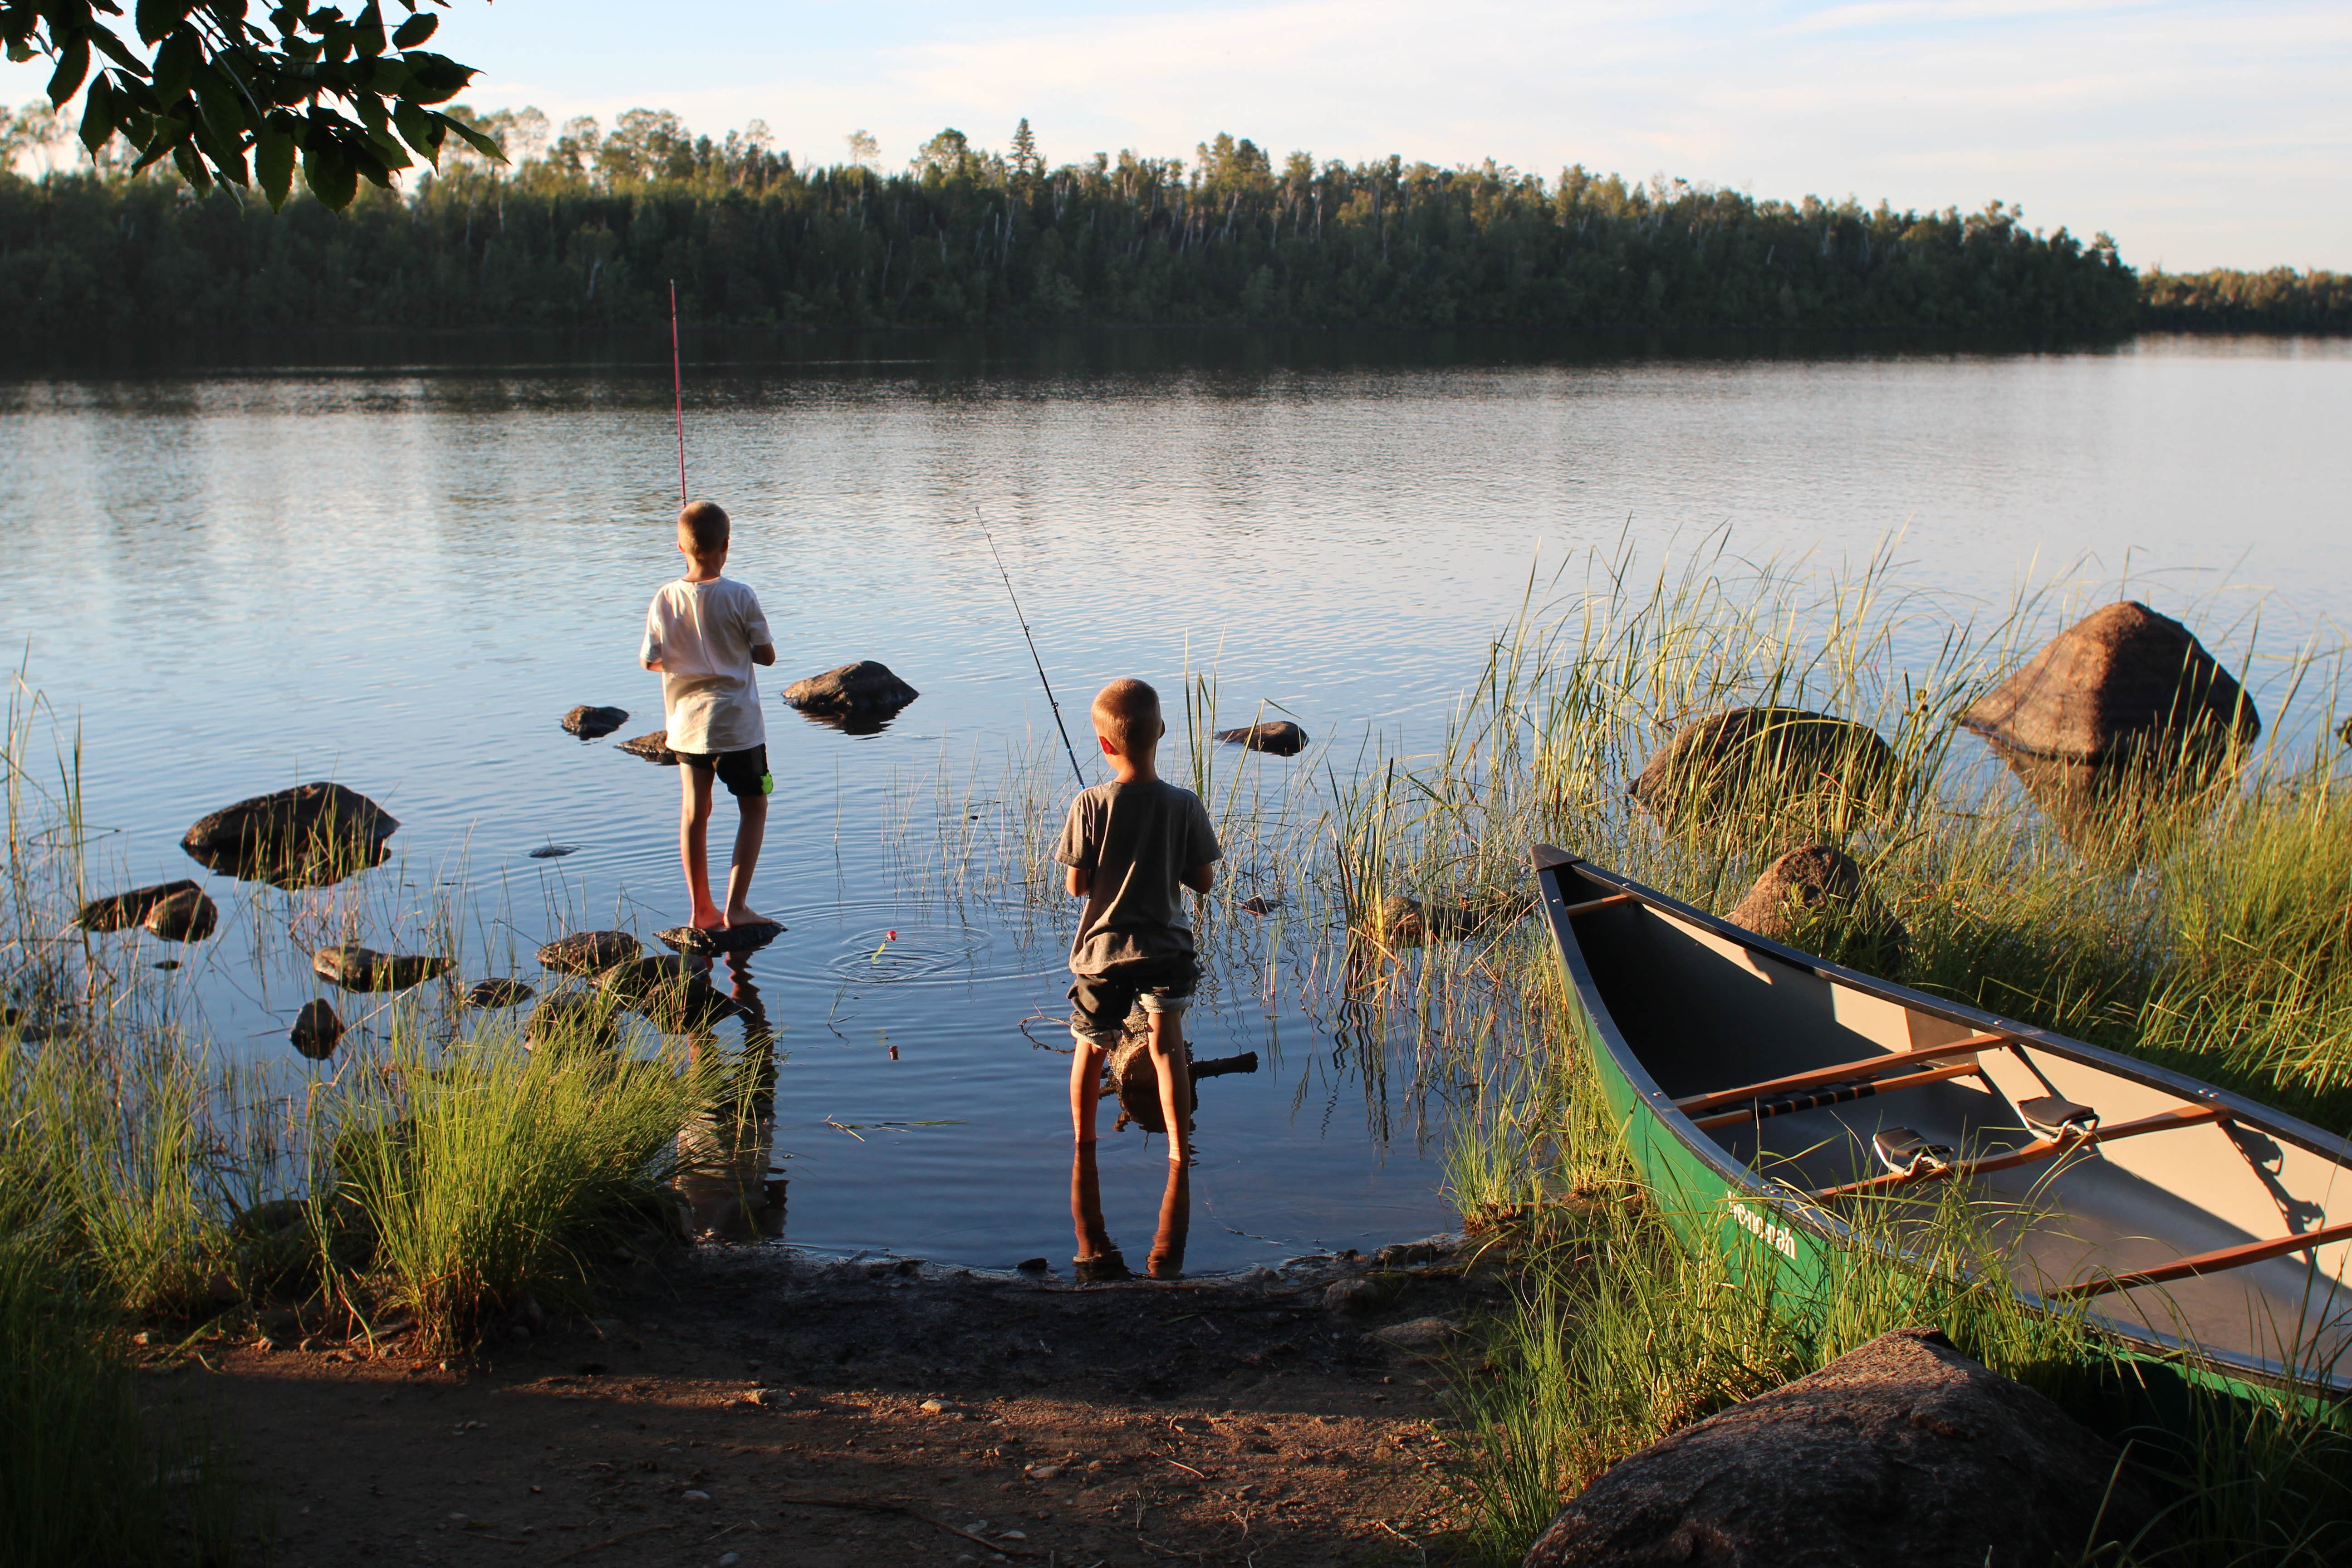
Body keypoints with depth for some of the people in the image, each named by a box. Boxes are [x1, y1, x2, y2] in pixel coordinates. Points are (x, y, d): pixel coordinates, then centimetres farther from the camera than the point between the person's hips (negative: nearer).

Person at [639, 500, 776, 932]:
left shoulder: (665, 599, -5)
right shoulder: (740, 597, -13)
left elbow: (649, 660, -1)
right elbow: (767, 655, -8)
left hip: (686, 720, 3)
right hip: (736, 721, -3)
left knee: (694, 812, 13)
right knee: (754, 808, 10)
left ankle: (702, 910, 17)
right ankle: (736, 906, 4)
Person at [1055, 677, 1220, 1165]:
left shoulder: (1090, 805, -15)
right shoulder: (1185, 806, -11)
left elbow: (1076, 886, -10)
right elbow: (1204, 881, -5)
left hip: (1102, 947, 0)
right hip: (1166, 947, 0)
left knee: (1091, 1048, 18)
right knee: (1167, 1046, 6)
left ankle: (1083, 1143, 34)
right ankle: (1179, 1150, 5)